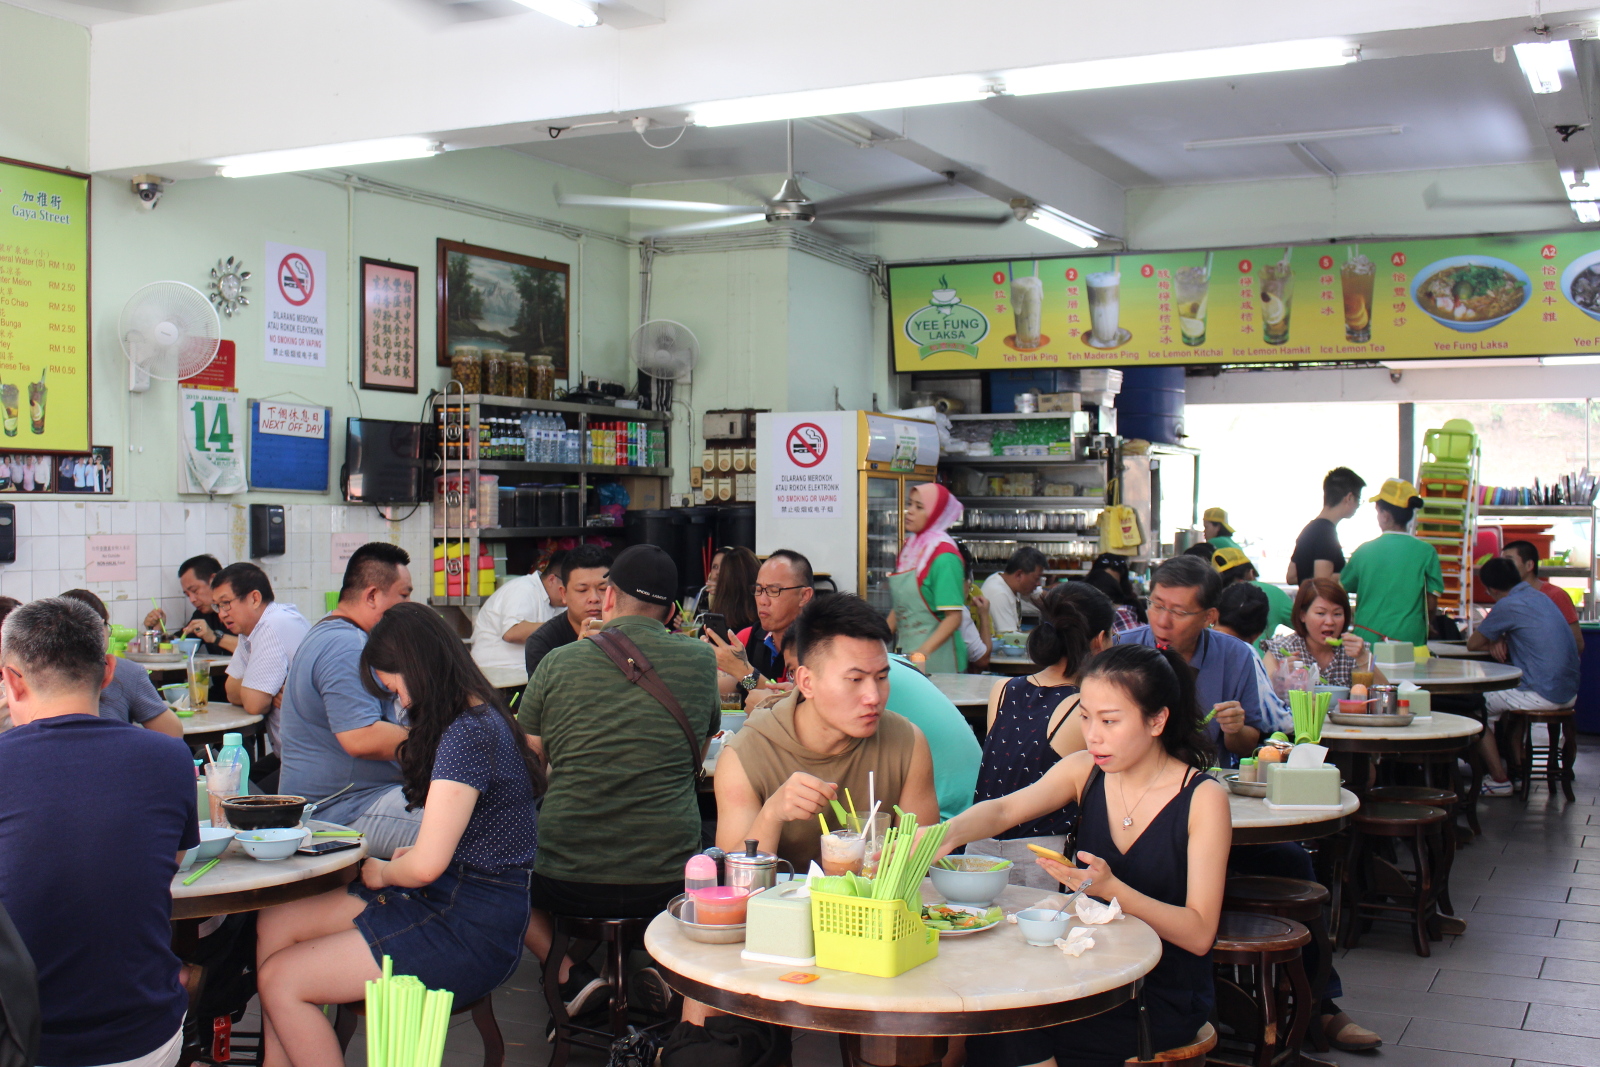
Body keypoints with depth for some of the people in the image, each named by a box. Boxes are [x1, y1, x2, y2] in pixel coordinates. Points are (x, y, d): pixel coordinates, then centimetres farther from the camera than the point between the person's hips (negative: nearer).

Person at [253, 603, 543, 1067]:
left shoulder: (469, 734, -21)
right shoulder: (477, 717, 10)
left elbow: (426, 866, -23)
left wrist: (382, 872, -3)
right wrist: (410, 854, 7)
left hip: (470, 933, -10)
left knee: (279, 980, -9)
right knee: (275, 922, 8)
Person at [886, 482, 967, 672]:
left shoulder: (944, 556, -12)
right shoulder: (909, 547, 10)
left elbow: (954, 618, -17)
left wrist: (921, 654, -26)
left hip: (935, 657, -6)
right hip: (904, 650, 7)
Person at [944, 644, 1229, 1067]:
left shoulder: (1203, 798, -13)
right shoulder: (1084, 772, 1)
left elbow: (1199, 933, -17)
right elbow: (1002, 810, -14)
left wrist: (1112, 889, -31)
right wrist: (947, 833, -36)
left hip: (1164, 1000, -4)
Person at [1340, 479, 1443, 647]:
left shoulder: (1364, 551, -1)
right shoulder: (1426, 552, -3)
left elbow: (1343, 588, 12)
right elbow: (1431, 605, 1)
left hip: (1368, 641, 1)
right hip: (1410, 640, -1)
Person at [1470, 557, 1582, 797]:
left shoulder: (1508, 606, -14)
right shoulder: (1540, 597, 13)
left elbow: (1473, 644, -5)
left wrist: (1494, 641, 14)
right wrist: (1500, 640, 7)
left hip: (1544, 695, -9)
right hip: (1568, 692, 9)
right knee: (1506, 691, 33)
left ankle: (1499, 780, 2)